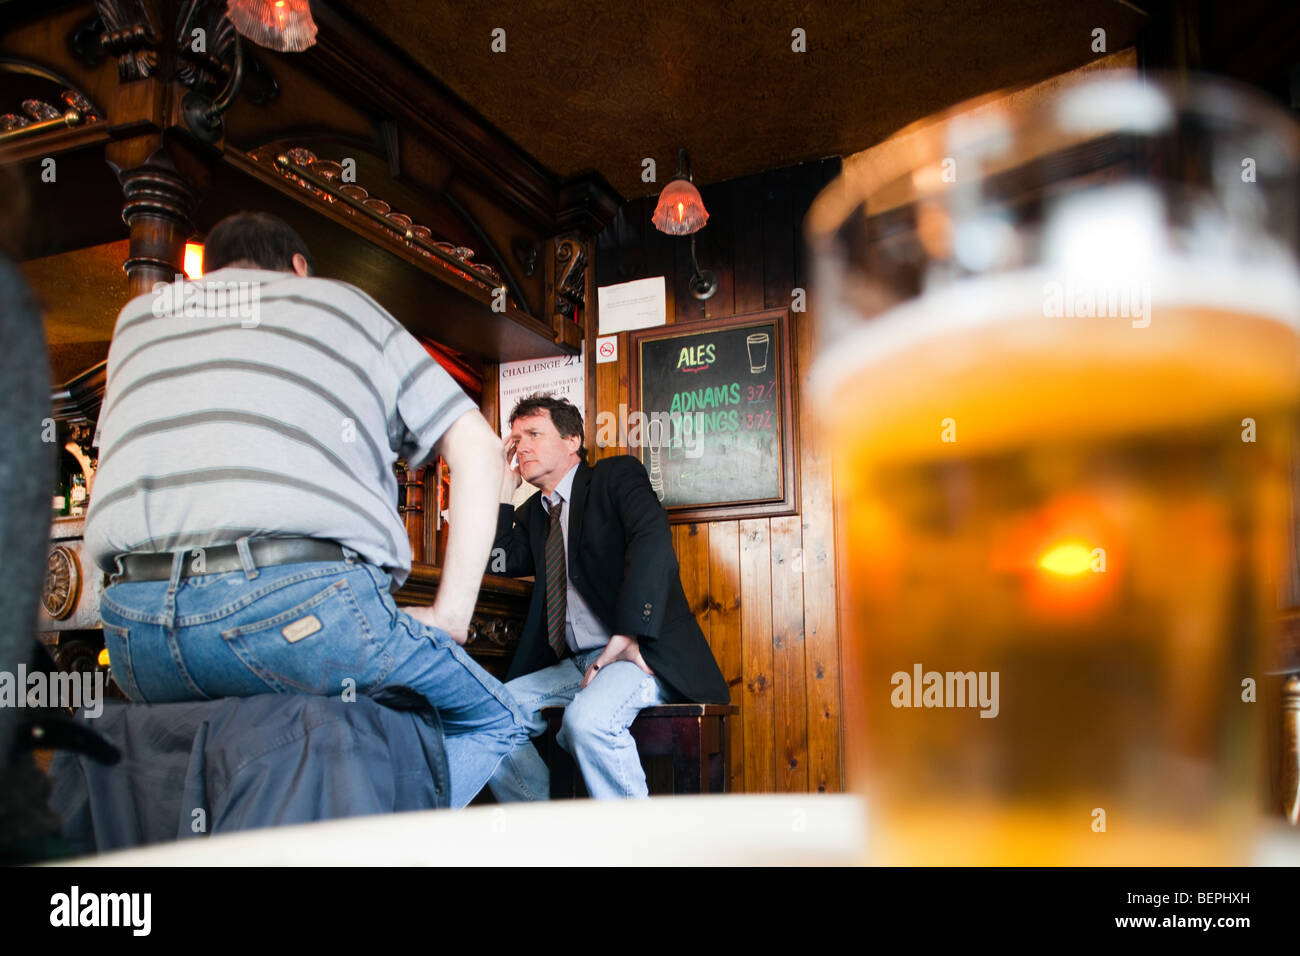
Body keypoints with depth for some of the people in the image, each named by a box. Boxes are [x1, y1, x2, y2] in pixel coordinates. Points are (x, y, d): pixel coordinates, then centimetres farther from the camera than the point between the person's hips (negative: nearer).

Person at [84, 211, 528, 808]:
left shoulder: (138, 316, 30)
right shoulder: (339, 301, 22)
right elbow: (477, 446, 13)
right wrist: (450, 613, 10)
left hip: (135, 636, 5)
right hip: (309, 603, -4)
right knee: (494, 725, 12)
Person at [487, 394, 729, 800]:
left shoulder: (617, 475, 1)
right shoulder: (533, 512, 23)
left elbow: (652, 540, -17)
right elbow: (499, 561, 9)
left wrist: (627, 636, -25)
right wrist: (503, 486, 11)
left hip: (640, 655, -7)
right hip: (574, 664, 7)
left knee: (587, 717, -34)